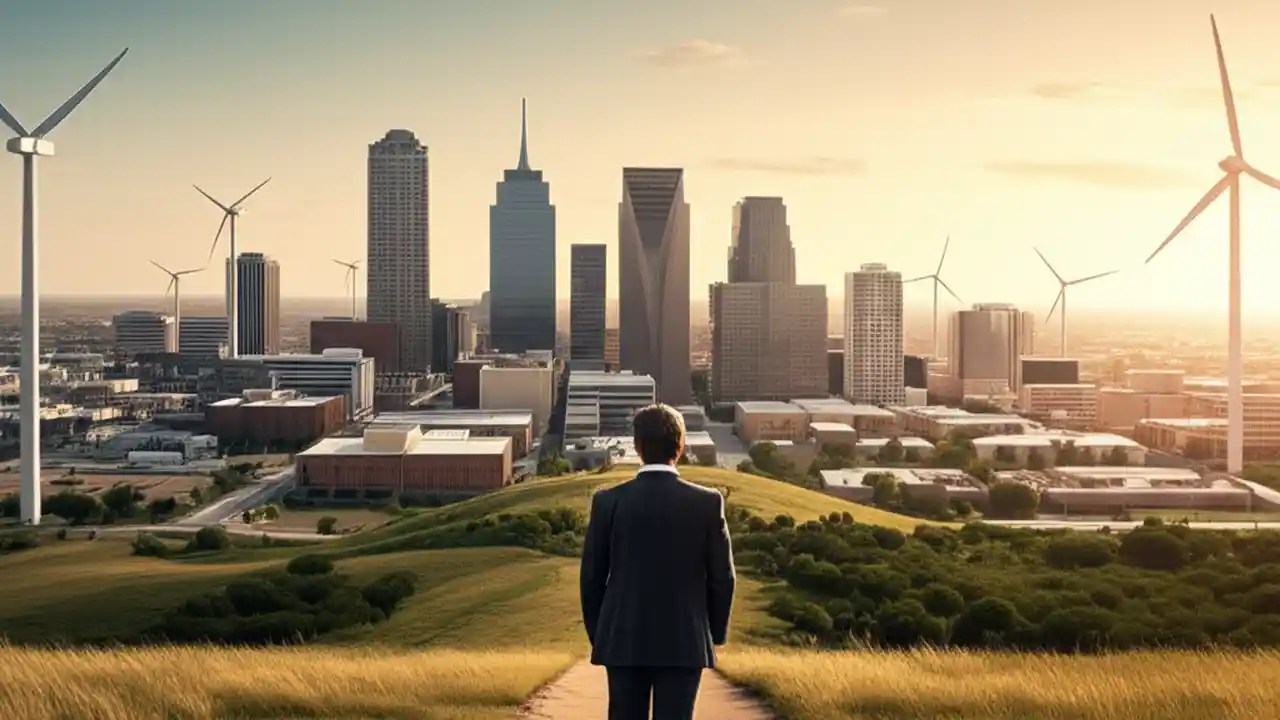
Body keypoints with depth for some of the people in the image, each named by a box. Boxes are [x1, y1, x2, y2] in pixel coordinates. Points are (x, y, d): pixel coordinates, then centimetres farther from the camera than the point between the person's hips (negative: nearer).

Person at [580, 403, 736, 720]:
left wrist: (597, 635, 13)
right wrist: (715, 633, 12)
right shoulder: (707, 503, -6)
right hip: (684, 643, -1)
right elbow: (722, 577, -2)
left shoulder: (608, 502, -5)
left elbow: (592, 577, 0)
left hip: (623, 641, 1)